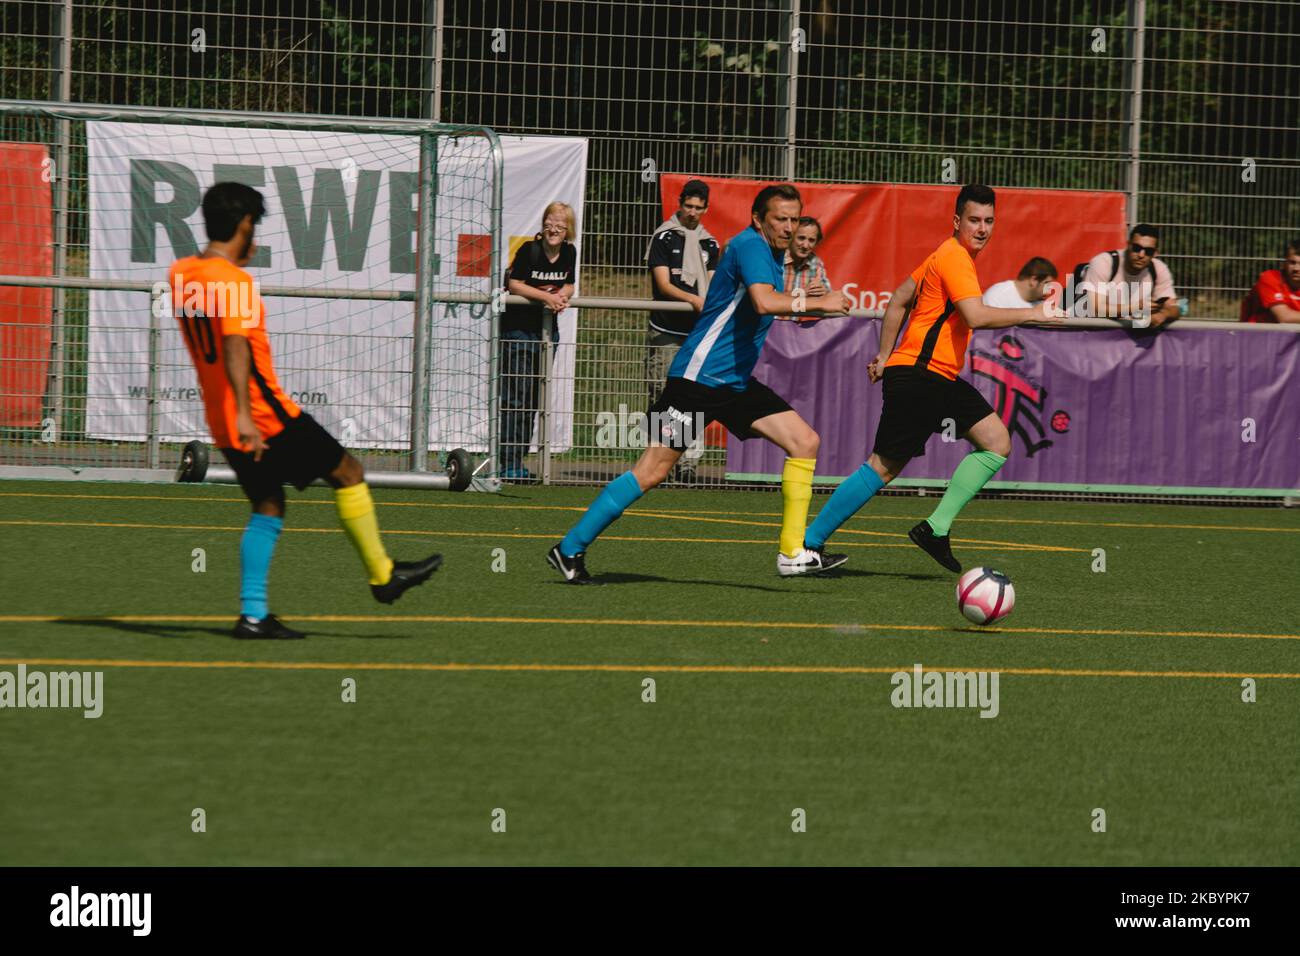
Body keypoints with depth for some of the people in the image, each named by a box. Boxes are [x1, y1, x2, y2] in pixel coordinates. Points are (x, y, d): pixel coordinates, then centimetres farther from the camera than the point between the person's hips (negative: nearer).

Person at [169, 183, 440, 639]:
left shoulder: (181, 273, 6)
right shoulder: (234, 281, -19)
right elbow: (235, 344, -31)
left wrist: (235, 258, 34)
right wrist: (244, 414, -40)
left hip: (221, 421, 9)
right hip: (265, 414, -9)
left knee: (268, 507, 14)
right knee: (348, 472, 6)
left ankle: (253, 614, 4)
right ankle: (382, 575, 13)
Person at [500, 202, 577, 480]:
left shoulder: (569, 253, 4)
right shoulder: (529, 250, -13)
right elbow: (514, 284, -12)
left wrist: (563, 296, -9)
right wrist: (546, 296, -19)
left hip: (548, 329, 6)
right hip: (518, 329, -6)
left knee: (534, 398, 8)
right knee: (516, 397, -9)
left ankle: (519, 461, 14)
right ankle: (508, 464, -8)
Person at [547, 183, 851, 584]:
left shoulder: (774, 252, 14)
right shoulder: (749, 246, -14)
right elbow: (765, 302, -31)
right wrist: (819, 304, -24)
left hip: (736, 383, 9)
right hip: (697, 376, -9)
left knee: (805, 442, -1)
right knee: (651, 471, -10)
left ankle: (793, 552, 1)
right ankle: (570, 549, -1)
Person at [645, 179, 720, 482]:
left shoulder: (709, 244, 15)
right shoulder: (664, 238, 0)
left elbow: (711, 287, 17)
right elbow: (663, 285, -8)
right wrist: (694, 299, -22)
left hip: (699, 331, 4)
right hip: (666, 332, -4)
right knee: (662, 398, -6)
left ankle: (688, 462, 1)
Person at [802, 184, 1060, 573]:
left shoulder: (948, 256, 18)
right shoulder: (954, 257, -13)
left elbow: (899, 300, 23)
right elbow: (976, 316, -26)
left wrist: (885, 354, 22)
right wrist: (1032, 314, -20)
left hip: (940, 380, 10)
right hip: (917, 376, -10)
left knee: (997, 443, 2)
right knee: (885, 467, -10)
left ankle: (936, 528, 0)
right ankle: (809, 543, -3)